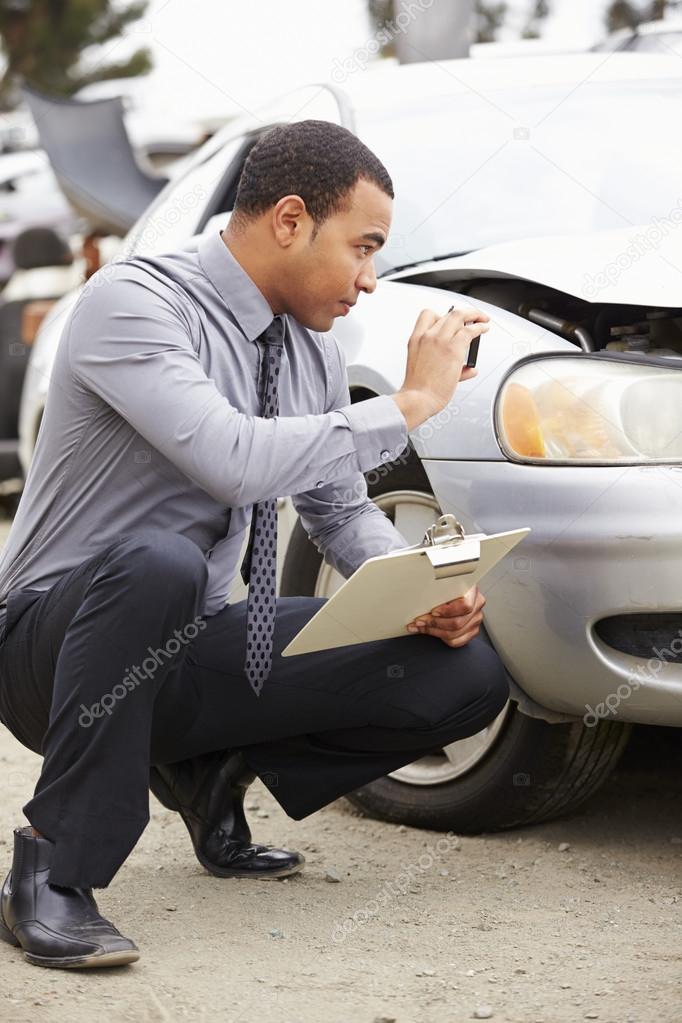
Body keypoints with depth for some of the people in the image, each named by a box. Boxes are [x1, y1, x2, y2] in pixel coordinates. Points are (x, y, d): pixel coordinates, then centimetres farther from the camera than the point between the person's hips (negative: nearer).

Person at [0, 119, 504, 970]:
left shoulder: (311, 348, 6)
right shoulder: (131, 302, -19)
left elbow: (343, 511, 14)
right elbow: (234, 461, -34)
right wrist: (409, 404, -24)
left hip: (187, 645, 7)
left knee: (467, 674, -9)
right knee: (159, 563, -43)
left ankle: (216, 773, 9)